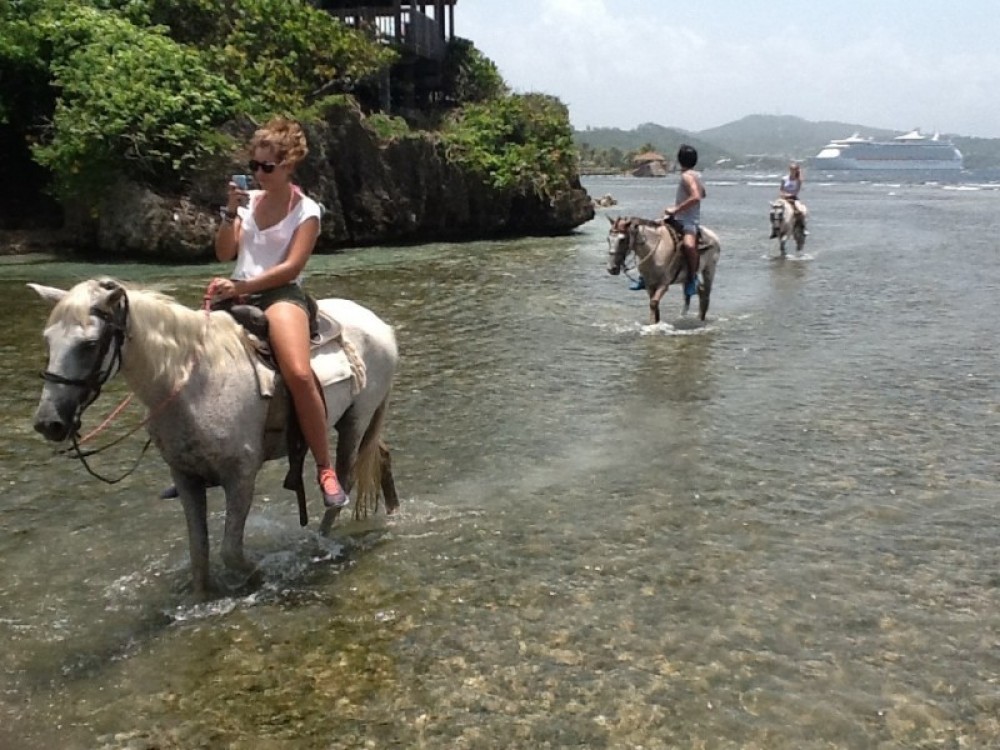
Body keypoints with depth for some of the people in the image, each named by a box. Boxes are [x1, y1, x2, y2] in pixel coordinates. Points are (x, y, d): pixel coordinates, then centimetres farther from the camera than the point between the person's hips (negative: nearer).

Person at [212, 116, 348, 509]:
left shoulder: (306, 209, 0)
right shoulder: (250, 200, 14)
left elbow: (291, 267, -10)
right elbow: (224, 254, 10)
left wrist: (242, 286, -18)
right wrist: (230, 211, -3)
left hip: (280, 295, -5)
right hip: (239, 294, 6)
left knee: (299, 375, -30)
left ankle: (325, 470, -18)